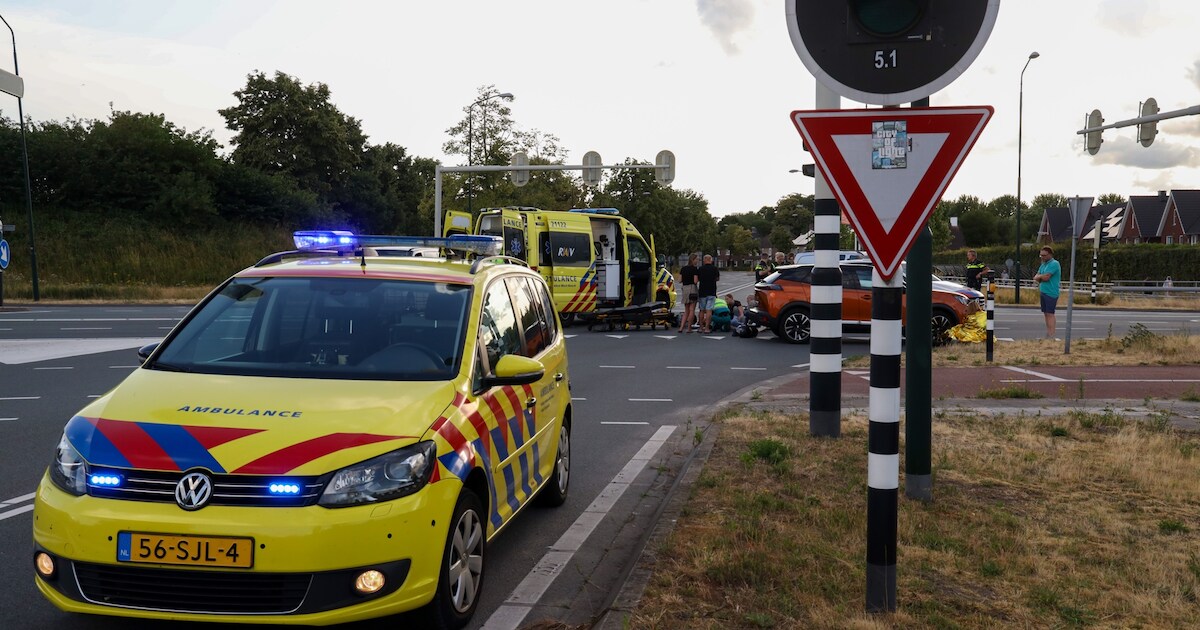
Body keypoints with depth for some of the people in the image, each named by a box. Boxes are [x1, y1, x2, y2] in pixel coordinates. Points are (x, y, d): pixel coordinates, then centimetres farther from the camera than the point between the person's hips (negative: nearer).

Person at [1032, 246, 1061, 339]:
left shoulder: (1054, 264, -12)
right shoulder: (1043, 264, 16)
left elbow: (1045, 277, -20)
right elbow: (1036, 278, 13)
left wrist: (1039, 276, 0)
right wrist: (1041, 277, -9)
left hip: (1051, 293, -9)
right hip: (1043, 292, 9)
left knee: (1050, 314, -9)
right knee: (1046, 313, 11)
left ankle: (1051, 336, -9)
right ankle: (1048, 335, 17)